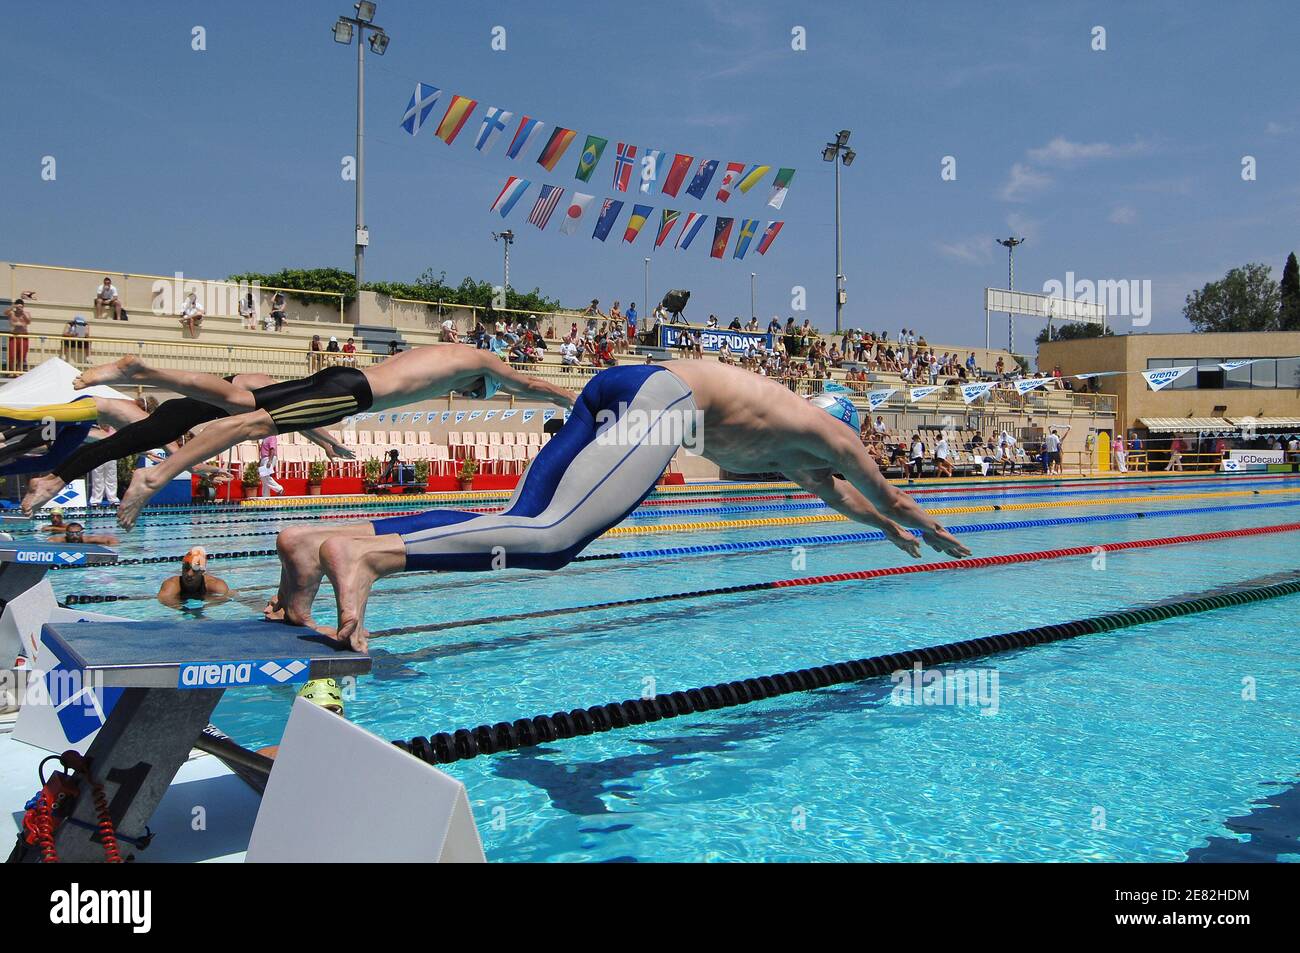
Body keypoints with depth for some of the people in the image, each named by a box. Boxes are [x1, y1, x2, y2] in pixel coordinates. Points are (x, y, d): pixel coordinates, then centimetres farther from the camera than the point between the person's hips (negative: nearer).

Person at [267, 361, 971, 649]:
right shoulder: (826, 429, 22)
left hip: (615, 389, 8)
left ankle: (314, 542, -21)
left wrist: (890, 531, 72)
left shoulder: (785, 444, 41)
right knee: (553, 536, -25)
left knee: (524, 523, -8)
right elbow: (888, 496, 37)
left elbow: (833, 491, 58)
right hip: (658, 400, -8)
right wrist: (931, 533, 57)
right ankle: (364, 552, -44)